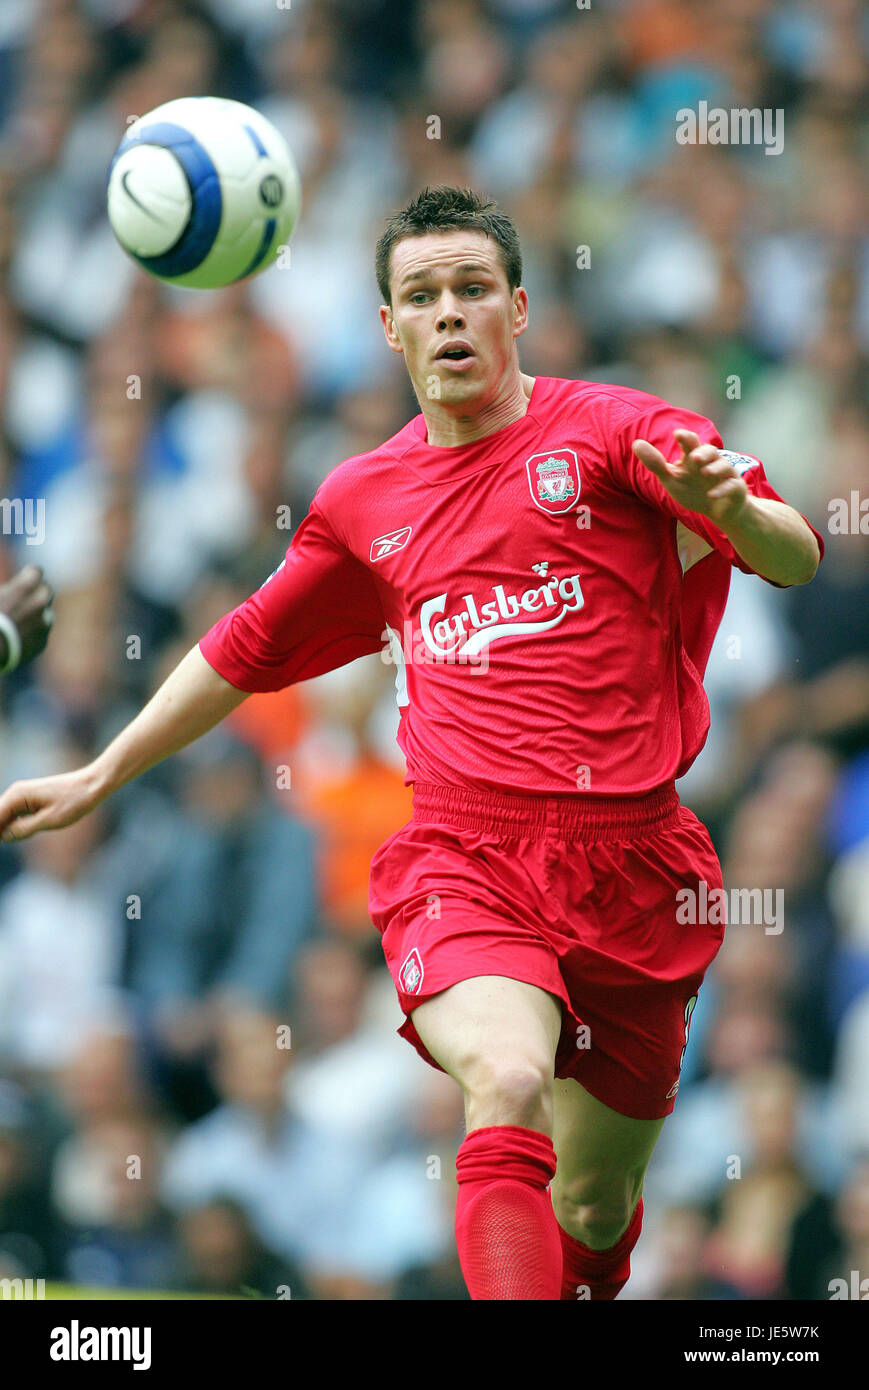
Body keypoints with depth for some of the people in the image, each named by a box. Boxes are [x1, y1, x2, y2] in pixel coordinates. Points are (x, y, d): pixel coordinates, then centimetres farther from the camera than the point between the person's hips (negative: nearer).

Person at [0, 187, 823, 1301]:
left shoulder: (608, 431, 1)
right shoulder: (365, 499, 13)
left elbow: (797, 558, -9)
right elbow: (247, 648, 27)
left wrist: (732, 507, -32)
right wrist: (100, 776, 31)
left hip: (632, 868, 0)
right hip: (462, 861, 1)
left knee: (595, 1209, 9)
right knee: (506, 1085, -31)